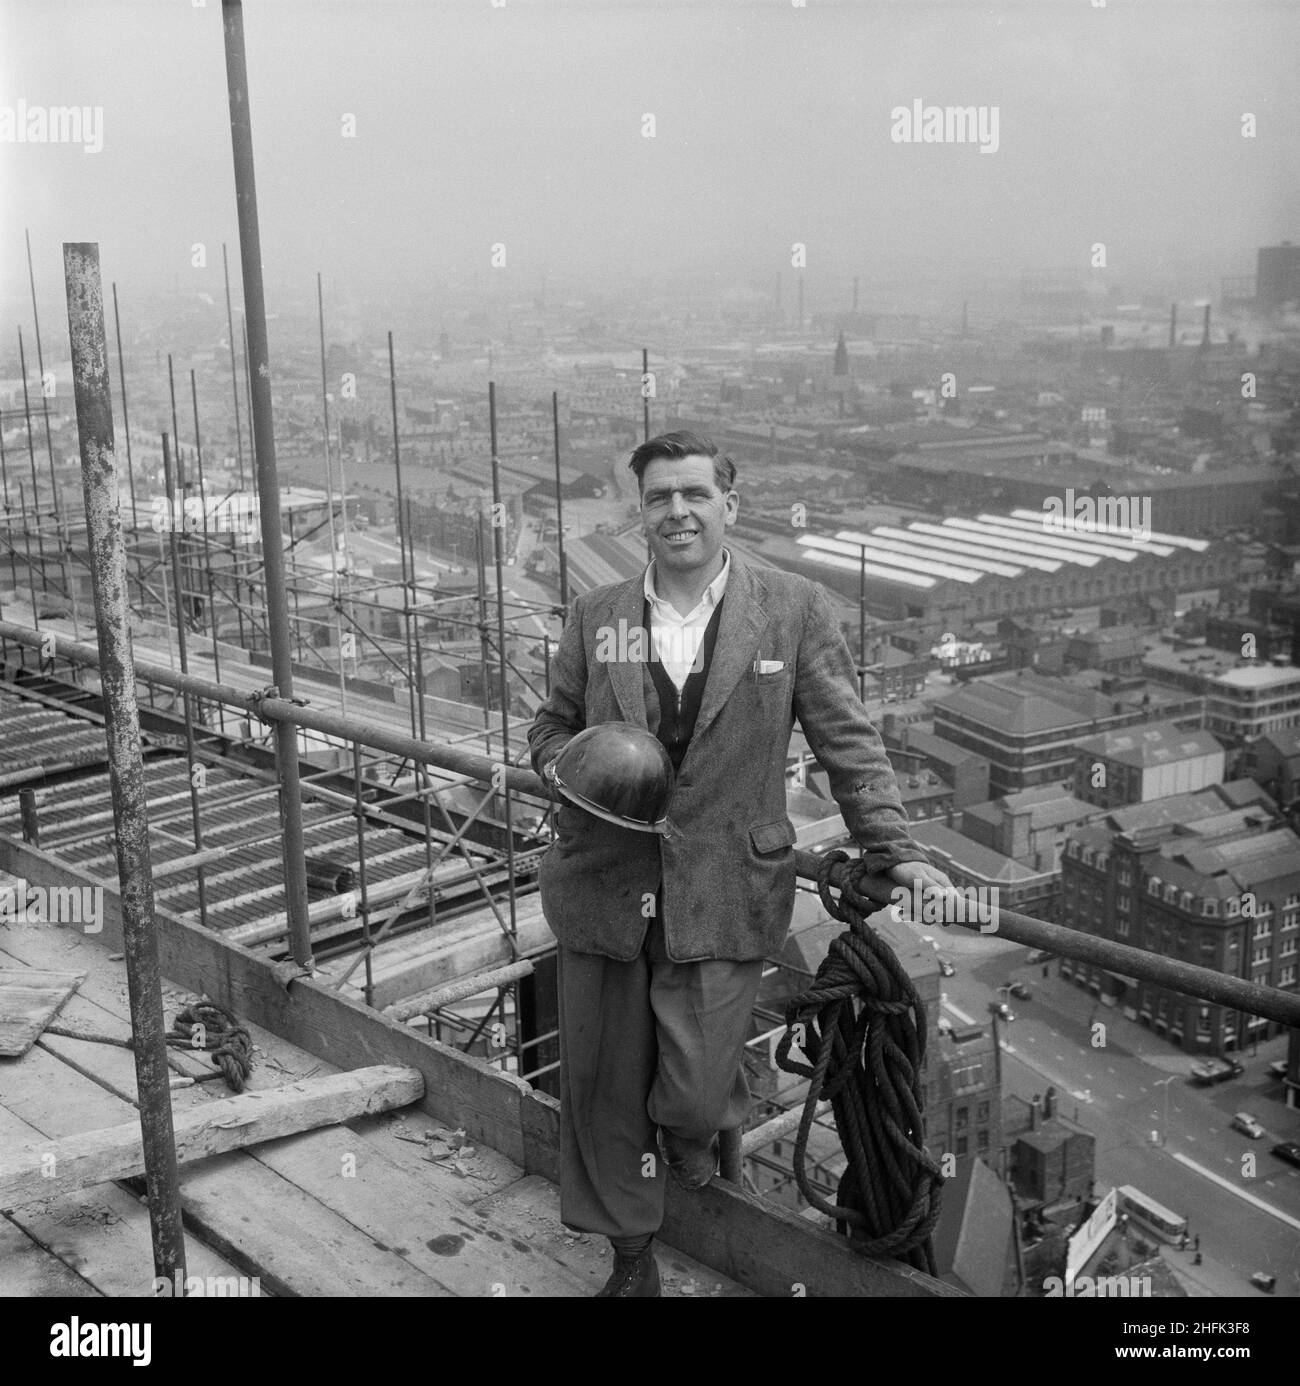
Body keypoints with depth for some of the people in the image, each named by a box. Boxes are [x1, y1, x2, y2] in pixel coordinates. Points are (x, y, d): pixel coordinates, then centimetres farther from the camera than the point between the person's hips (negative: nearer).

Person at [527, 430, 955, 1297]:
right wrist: (567, 764, -8)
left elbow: (848, 741, 1)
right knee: (602, 1087, 11)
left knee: (691, 1096, -5)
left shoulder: (794, 610, -2)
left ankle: (707, 1126, 35)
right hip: (603, 888, 3)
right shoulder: (596, 617, 5)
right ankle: (632, 1258, 34)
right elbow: (551, 727, 15)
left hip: (722, 894, -3)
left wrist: (897, 851, -4)